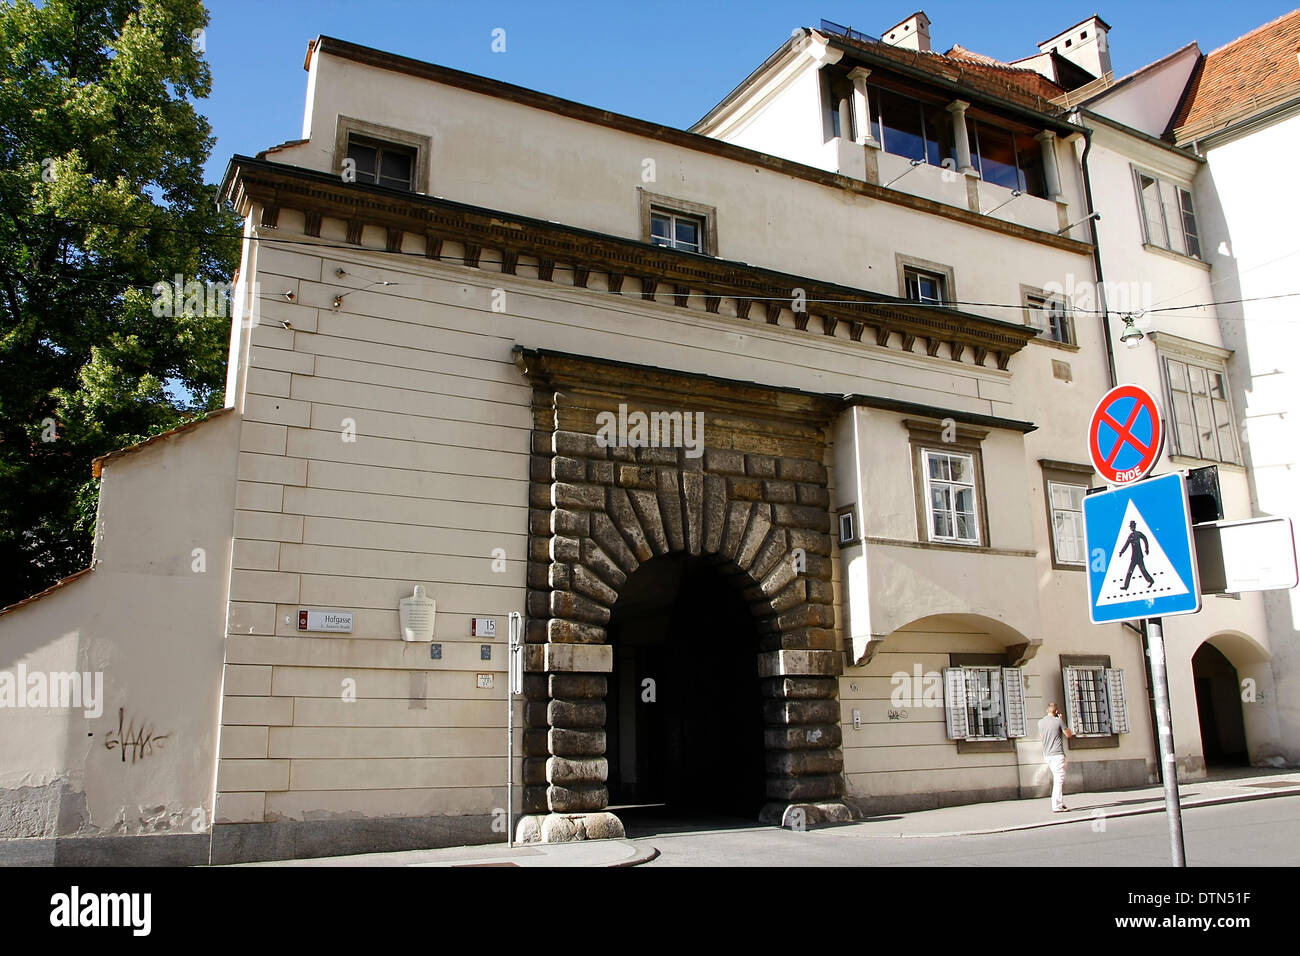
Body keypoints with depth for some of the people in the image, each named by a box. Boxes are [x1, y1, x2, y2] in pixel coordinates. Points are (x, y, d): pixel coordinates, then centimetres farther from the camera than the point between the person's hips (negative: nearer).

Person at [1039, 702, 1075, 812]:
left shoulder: (1040, 722, 9)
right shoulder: (1058, 721, -7)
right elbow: (1069, 734, 3)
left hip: (1047, 755, 6)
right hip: (1057, 754, -6)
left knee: (1057, 779, 16)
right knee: (1059, 780, -6)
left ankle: (1061, 803, 16)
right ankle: (1056, 806, -11)